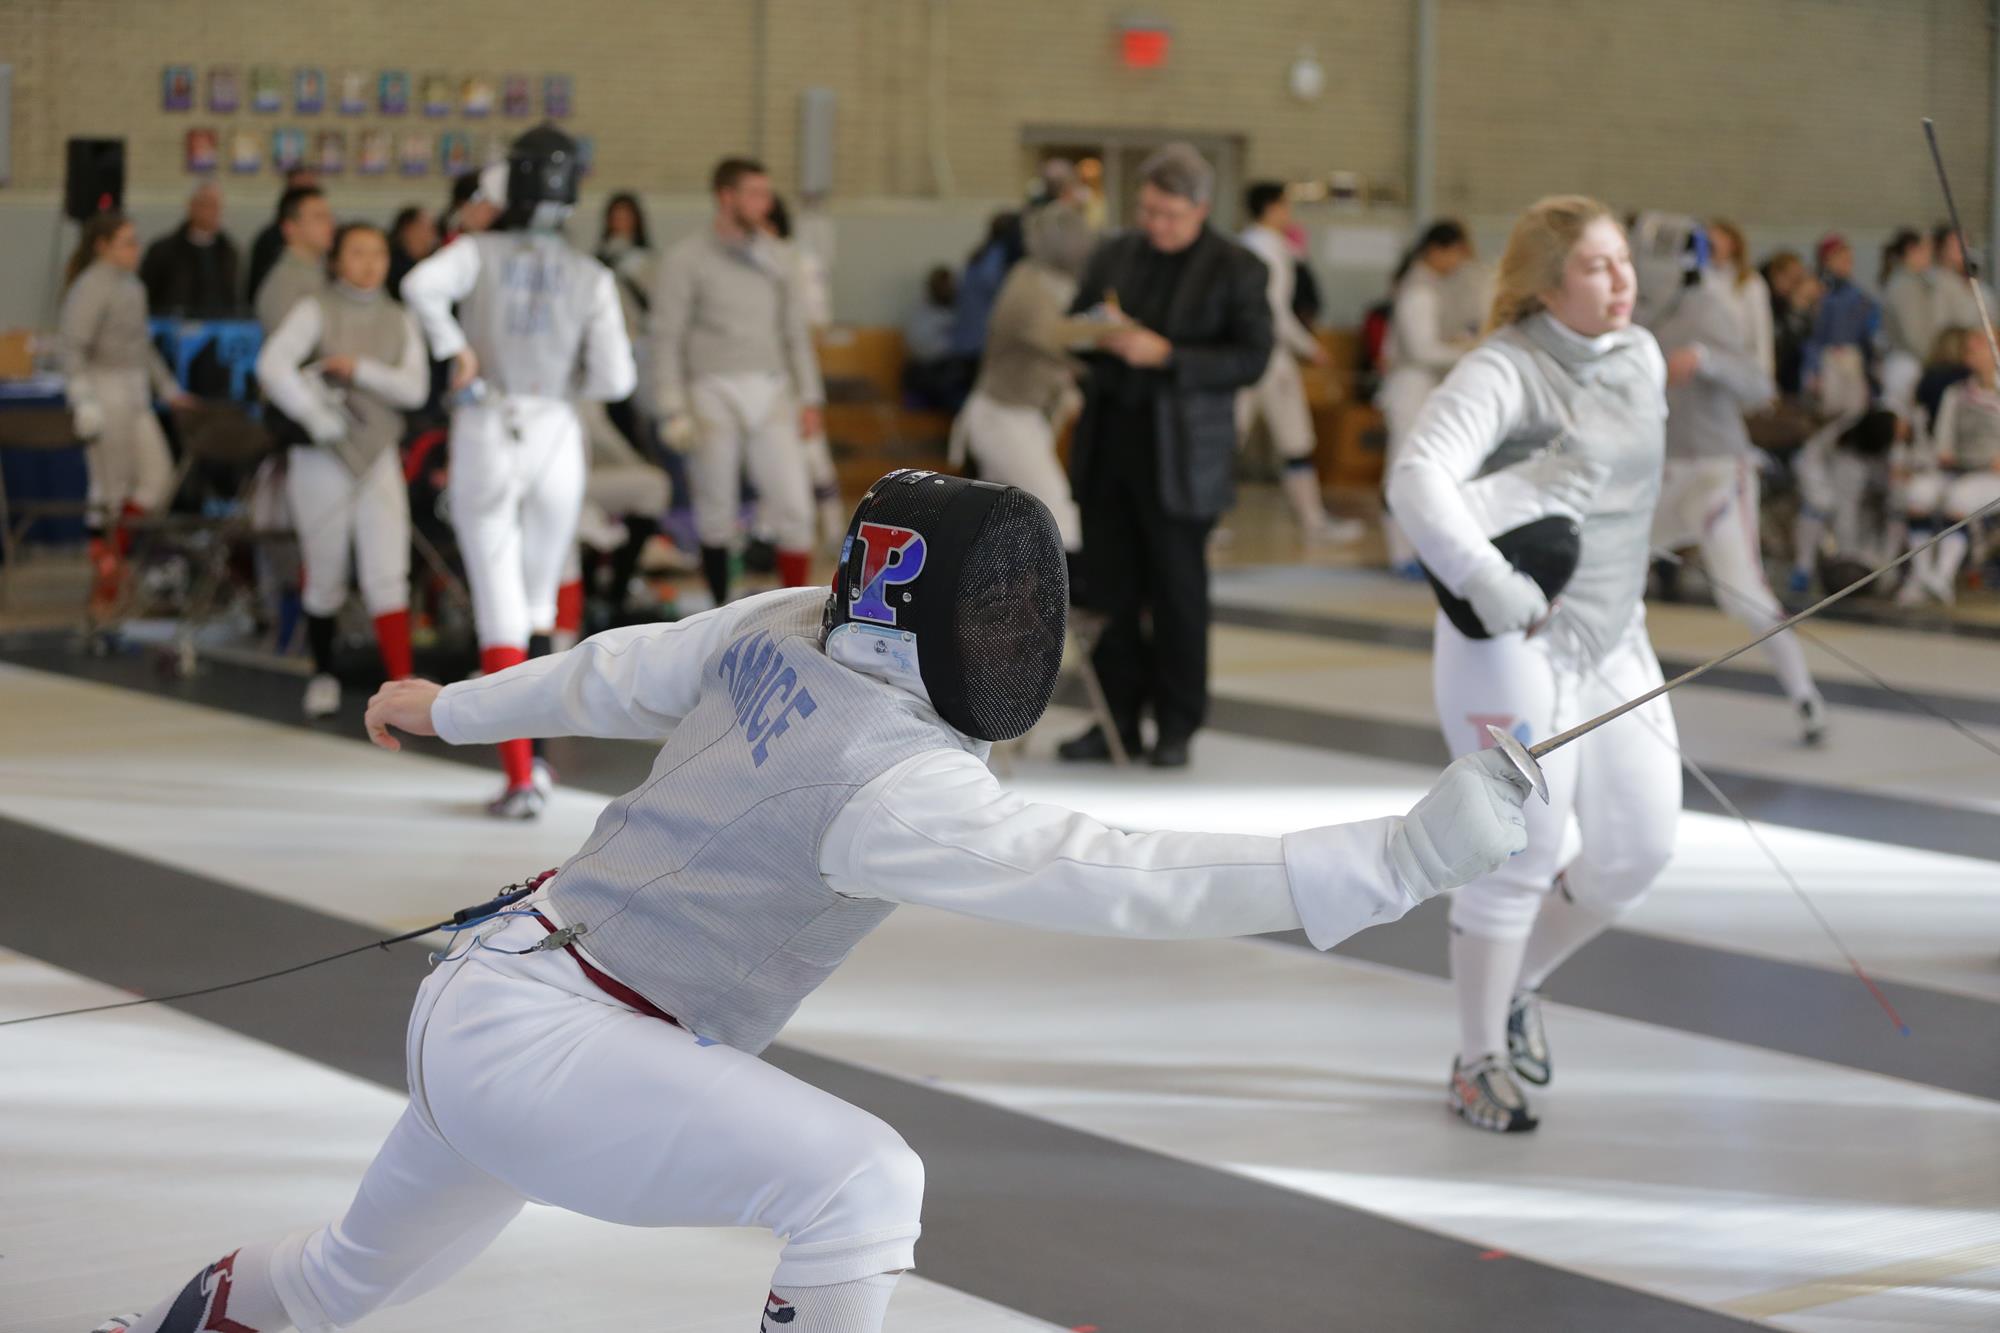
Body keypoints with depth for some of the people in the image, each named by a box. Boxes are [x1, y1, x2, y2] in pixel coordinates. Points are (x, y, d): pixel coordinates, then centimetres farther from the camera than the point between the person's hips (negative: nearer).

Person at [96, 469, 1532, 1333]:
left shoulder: (783, 628, -3)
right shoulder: (897, 782, -26)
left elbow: (617, 671, 14)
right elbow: (1132, 881, -35)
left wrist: (449, 709, 31)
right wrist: (1406, 855, -41)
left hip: (478, 1007, 9)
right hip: (542, 1051, -9)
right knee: (861, 1182, -23)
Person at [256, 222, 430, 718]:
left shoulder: (400, 320, 8)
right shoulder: (315, 310, -4)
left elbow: (416, 389, -4)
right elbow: (273, 365, -20)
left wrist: (360, 370, -17)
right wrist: (315, 416, -26)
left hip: (379, 458, 2)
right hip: (321, 459, -2)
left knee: (388, 578, -10)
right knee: (326, 580, 9)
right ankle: (323, 674, 30)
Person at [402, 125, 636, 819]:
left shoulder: (479, 252, -3)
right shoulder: (591, 277, 2)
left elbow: (421, 285, -25)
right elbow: (614, 379, -3)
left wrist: (456, 351, -13)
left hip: (484, 440, -2)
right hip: (555, 441, 2)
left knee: (501, 614, -3)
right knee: (538, 604, 21)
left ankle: (521, 778, -11)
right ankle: (529, 753, 22)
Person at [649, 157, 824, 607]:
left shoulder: (775, 257, 10)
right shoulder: (687, 258, -3)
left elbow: (796, 331, 14)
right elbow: (665, 338, -4)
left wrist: (810, 398, 8)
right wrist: (672, 410, -10)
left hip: (771, 393, 3)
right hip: (713, 395, -3)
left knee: (794, 505, -5)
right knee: (716, 511, 5)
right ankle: (722, 610, 17)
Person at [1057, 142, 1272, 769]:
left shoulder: (1235, 269, -3)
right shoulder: (1114, 255, 11)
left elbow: (1252, 359, -9)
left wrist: (1167, 355, -18)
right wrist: (1098, 337, -6)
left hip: (1180, 454, -4)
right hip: (1109, 440, 4)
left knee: (1178, 593, 1)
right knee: (1110, 588, 5)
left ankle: (1176, 726, 11)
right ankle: (1119, 717, 14)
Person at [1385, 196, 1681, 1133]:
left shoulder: (1641, 356, 5)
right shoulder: (1504, 369, -18)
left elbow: (1580, 469, -4)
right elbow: (1417, 476, -32)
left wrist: (1492, 510, -23)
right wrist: (1488, 581, -46)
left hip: (1612, 636, 7)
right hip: (1515, 638, -7)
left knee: (1641, 848, 7)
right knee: (1522, 860, -1)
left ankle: (1517, 985, 31)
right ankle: (1478, 1062, 17)